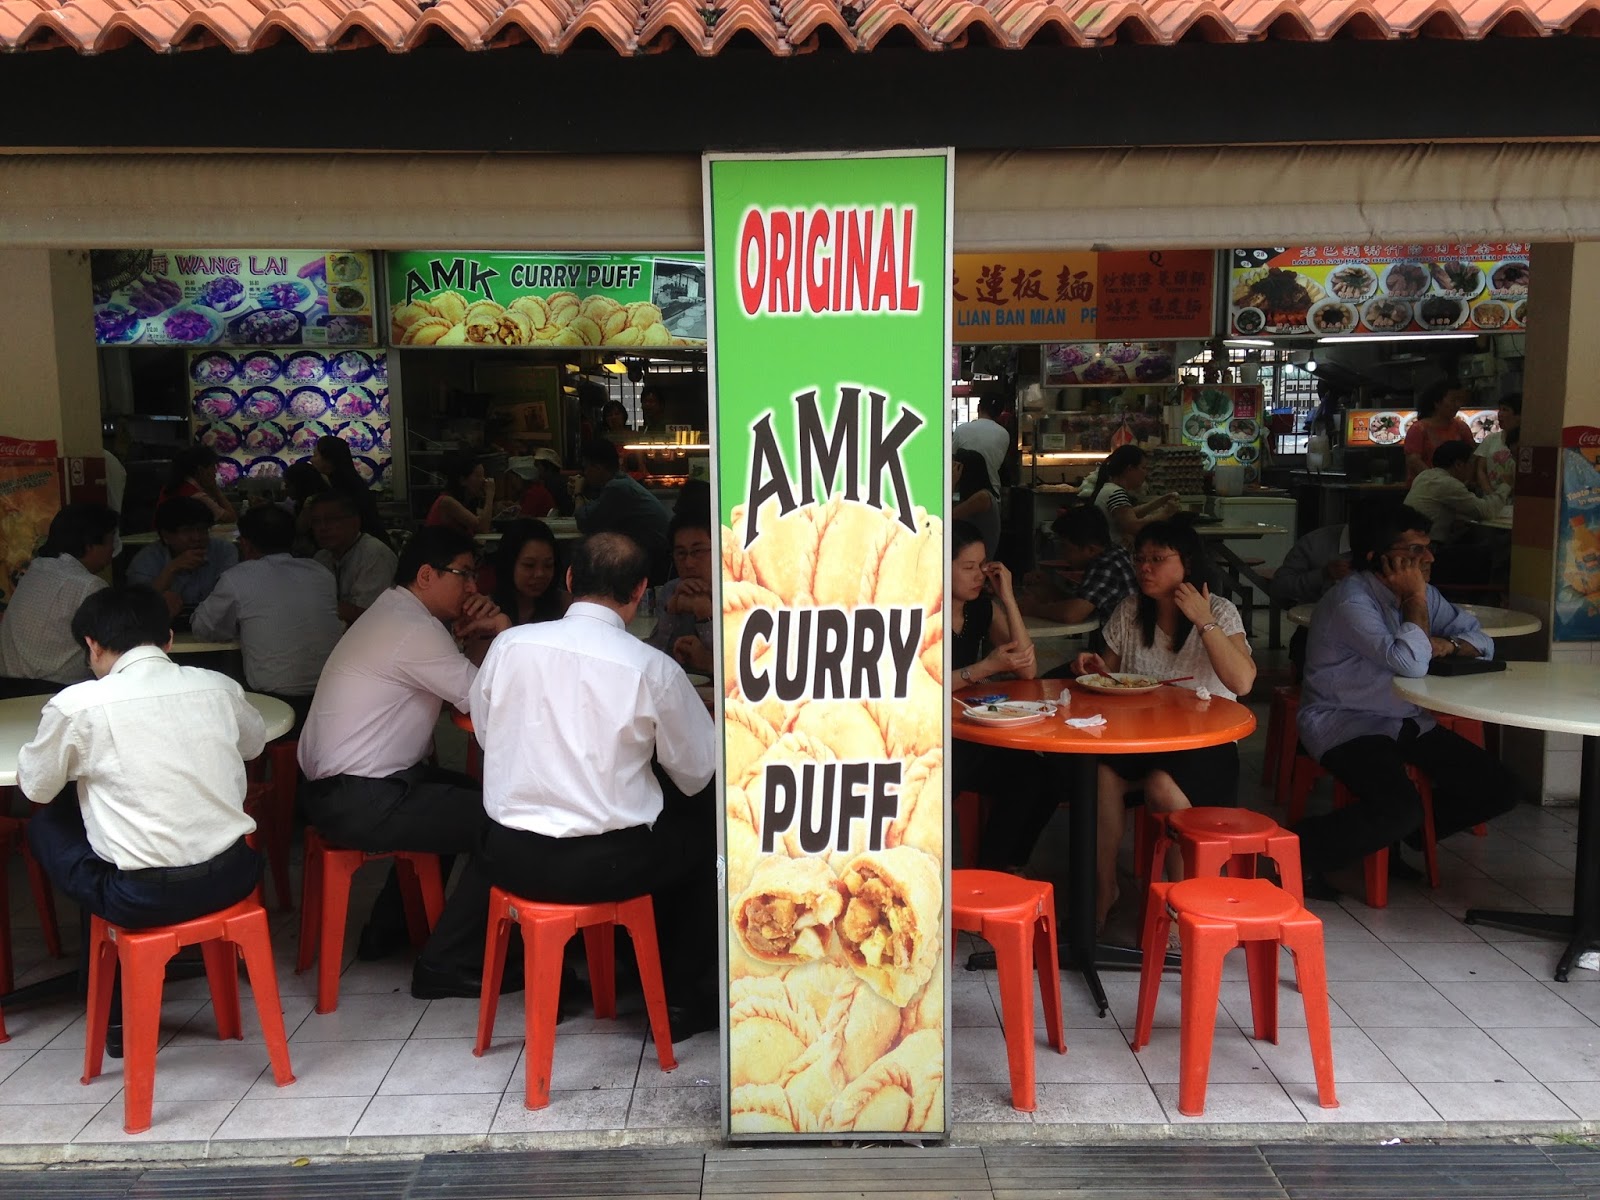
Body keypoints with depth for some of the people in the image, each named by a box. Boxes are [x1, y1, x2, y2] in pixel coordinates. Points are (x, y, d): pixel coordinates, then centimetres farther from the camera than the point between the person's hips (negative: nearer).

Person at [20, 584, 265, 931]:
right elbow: (255, 743, 21)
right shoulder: (219, 686, 1)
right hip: (232, 876, 4)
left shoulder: (76, 704, -9)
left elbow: (35, 789, 8)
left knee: (45, 823, 23)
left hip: (144, 900, -3)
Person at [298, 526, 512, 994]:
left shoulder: (391, 614, 14)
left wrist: (459, 633, 0)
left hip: (336, 785, 11)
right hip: (359, 803, -11)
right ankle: (447, 964, 1)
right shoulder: (414, 629, -19)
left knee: (463, 795, 28)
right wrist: (504, 630, -3)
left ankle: (389, 929, 32)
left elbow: (451, 681, 15)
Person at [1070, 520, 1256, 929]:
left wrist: (1204, 622, -20)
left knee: (1162, 783, -34)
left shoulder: (1220, 611, -4)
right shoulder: (1130, 611, 8)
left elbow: (1242, 682, -19)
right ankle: (1104, 888, -11)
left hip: (1203, 741, -3)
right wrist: (1095, 668, -7)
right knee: (1100, 772, -28)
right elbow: (1107, 671, 17)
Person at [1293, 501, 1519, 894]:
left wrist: (1448, 645, -9)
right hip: (1346, 725, -9)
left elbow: (1481, 641, 14)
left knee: (1498, 788, 2)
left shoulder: (1421, 593, 7)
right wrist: (1416, 600, -18)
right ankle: (1301, 850, -11)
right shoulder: (1350, 602, -21)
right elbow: (1410, 664, -30)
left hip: (1408, 722, 9)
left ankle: (1408, 835, 21)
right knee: (1400, 810, -31)